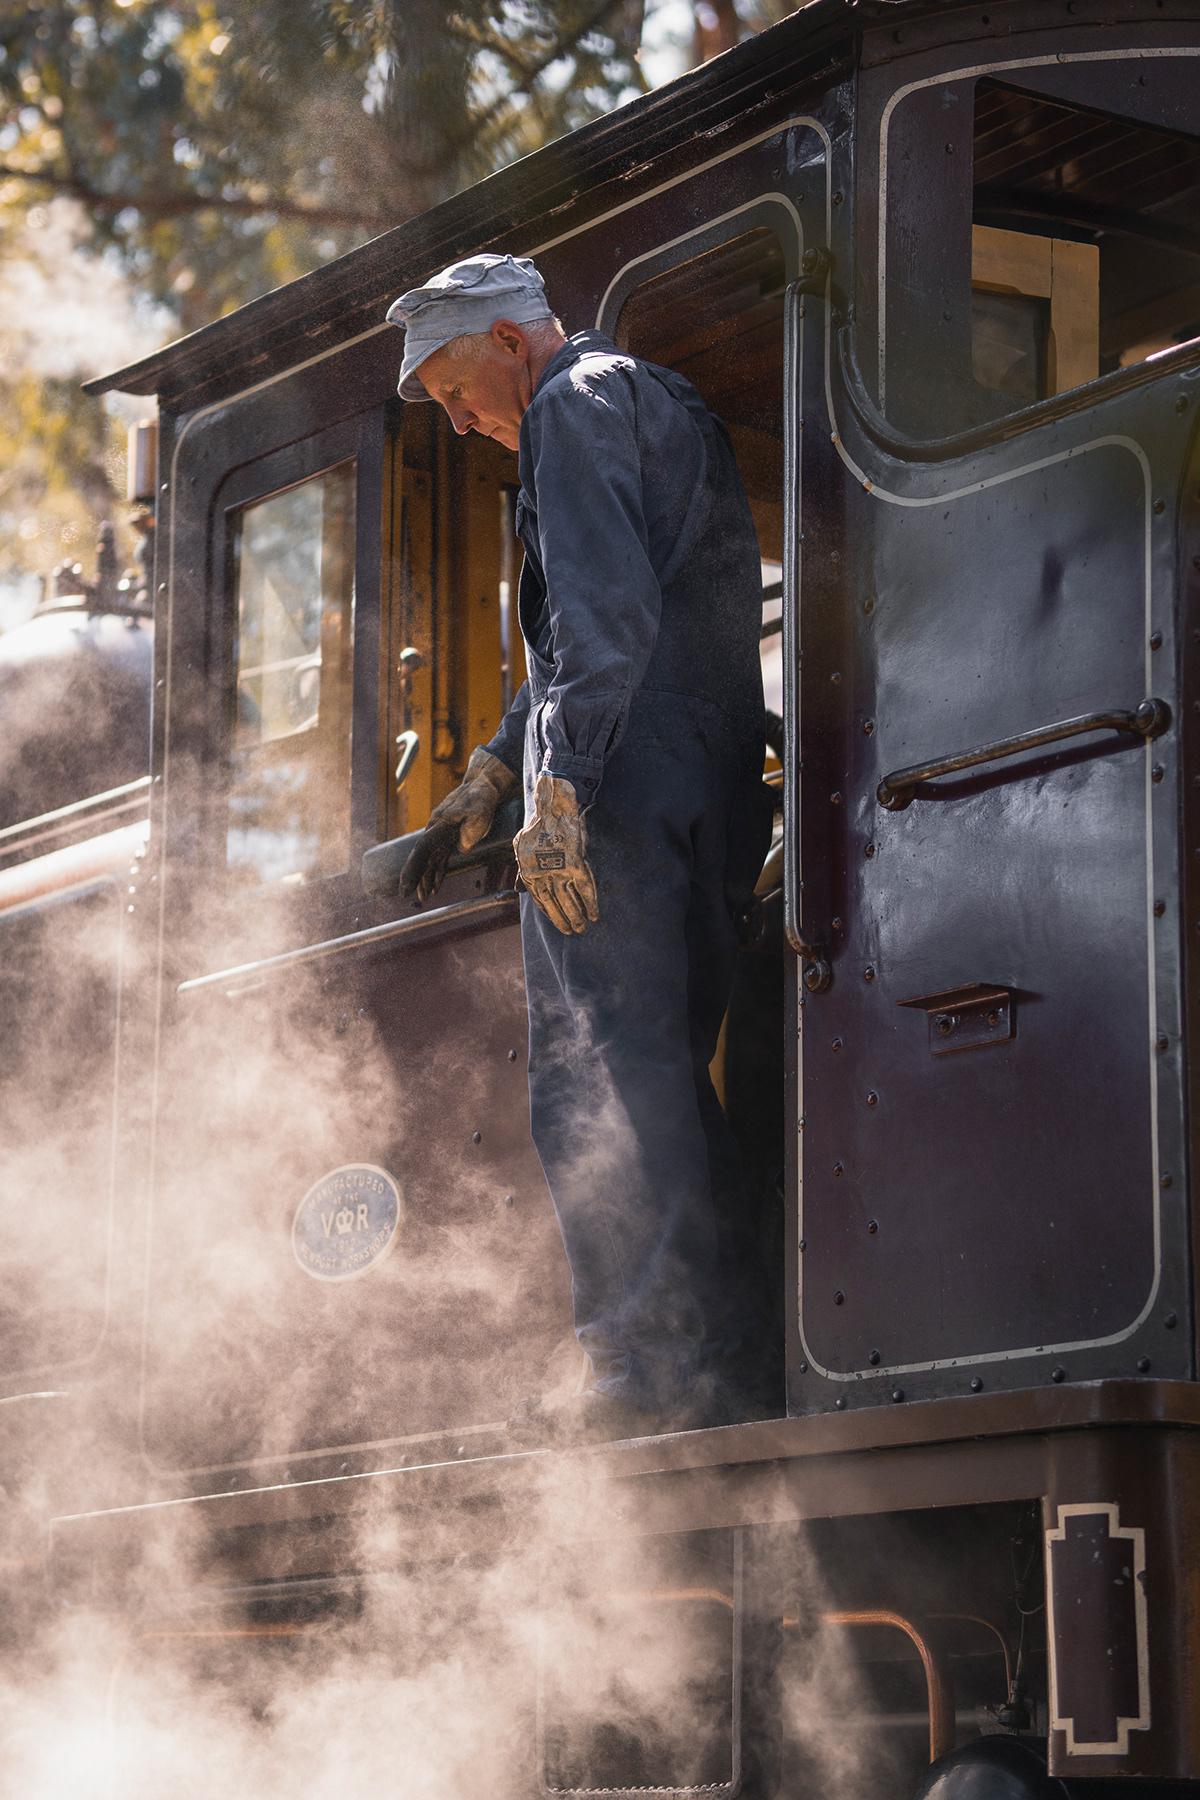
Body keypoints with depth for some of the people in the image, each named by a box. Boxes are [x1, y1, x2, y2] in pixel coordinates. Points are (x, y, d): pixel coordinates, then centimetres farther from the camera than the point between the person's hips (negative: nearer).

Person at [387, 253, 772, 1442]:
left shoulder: (577, 404, -2)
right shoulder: (670, 408, 28)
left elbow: (600, 617, -17)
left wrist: (555, 788, -22)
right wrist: (486, 781, 29)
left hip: (616, 794, -10)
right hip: (716, 798, 10)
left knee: (592, 1085, -12)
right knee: (669, 1081, 9)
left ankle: (645, 1368, -17)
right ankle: (717, 1361, 5)